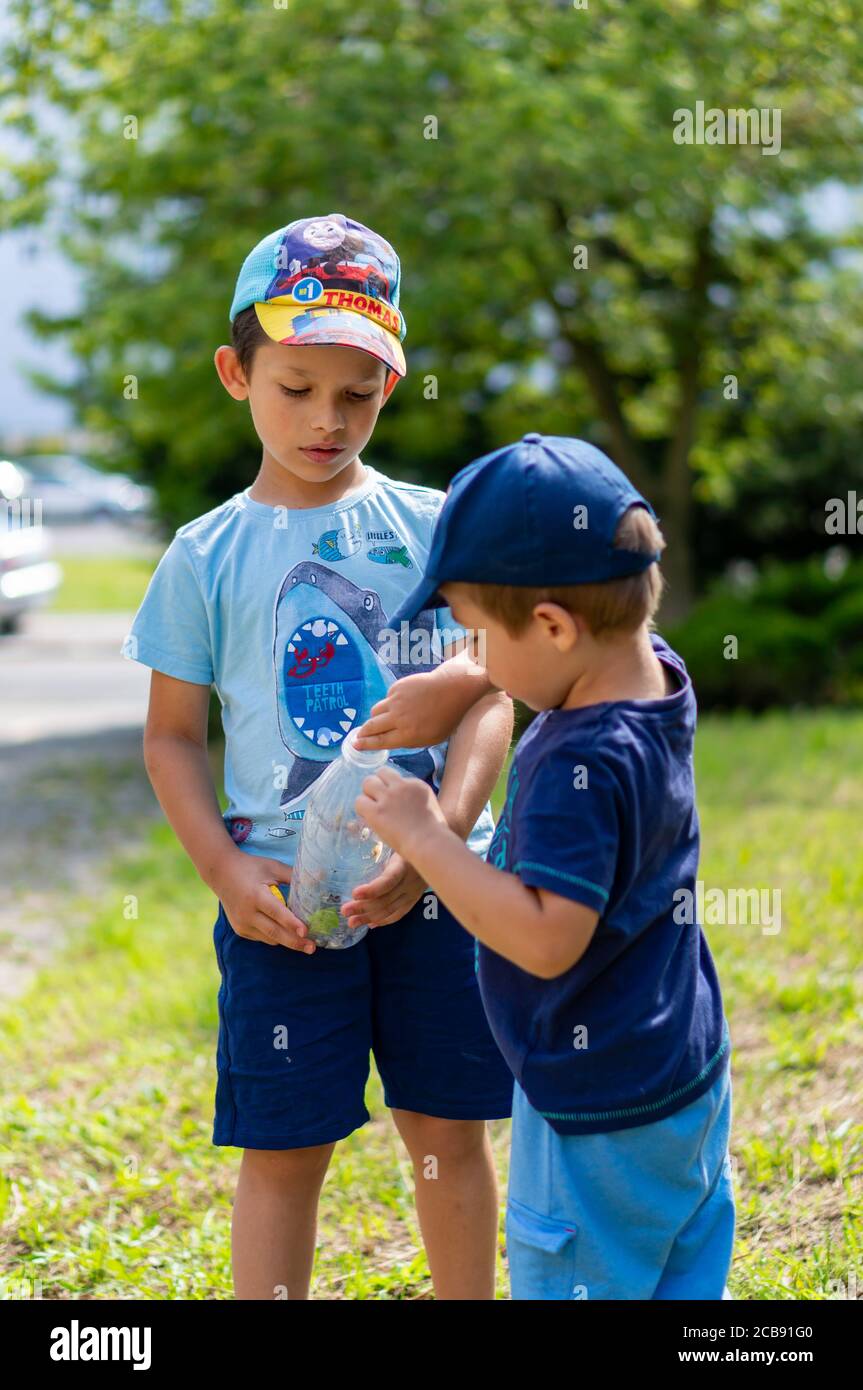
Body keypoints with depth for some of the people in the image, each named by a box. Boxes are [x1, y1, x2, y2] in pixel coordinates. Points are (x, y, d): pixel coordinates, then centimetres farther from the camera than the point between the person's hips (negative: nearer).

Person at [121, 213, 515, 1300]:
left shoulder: (432, 525, 2)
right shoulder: (209, 556, 2)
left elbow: (487, 693, -1)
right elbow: (172, 733, 5)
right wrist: (225, 869, -9)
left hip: (435, 884, 1)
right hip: (282, 898, -1)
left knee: (449, 1128, 11)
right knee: (282, 1149, 4)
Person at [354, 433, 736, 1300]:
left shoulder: (582, 766, -29)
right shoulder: (657, 677, -1)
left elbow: (546, 937, -33)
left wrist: (425, 839, -26)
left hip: (598, 1114, -9)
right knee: (683, 1283, 18)